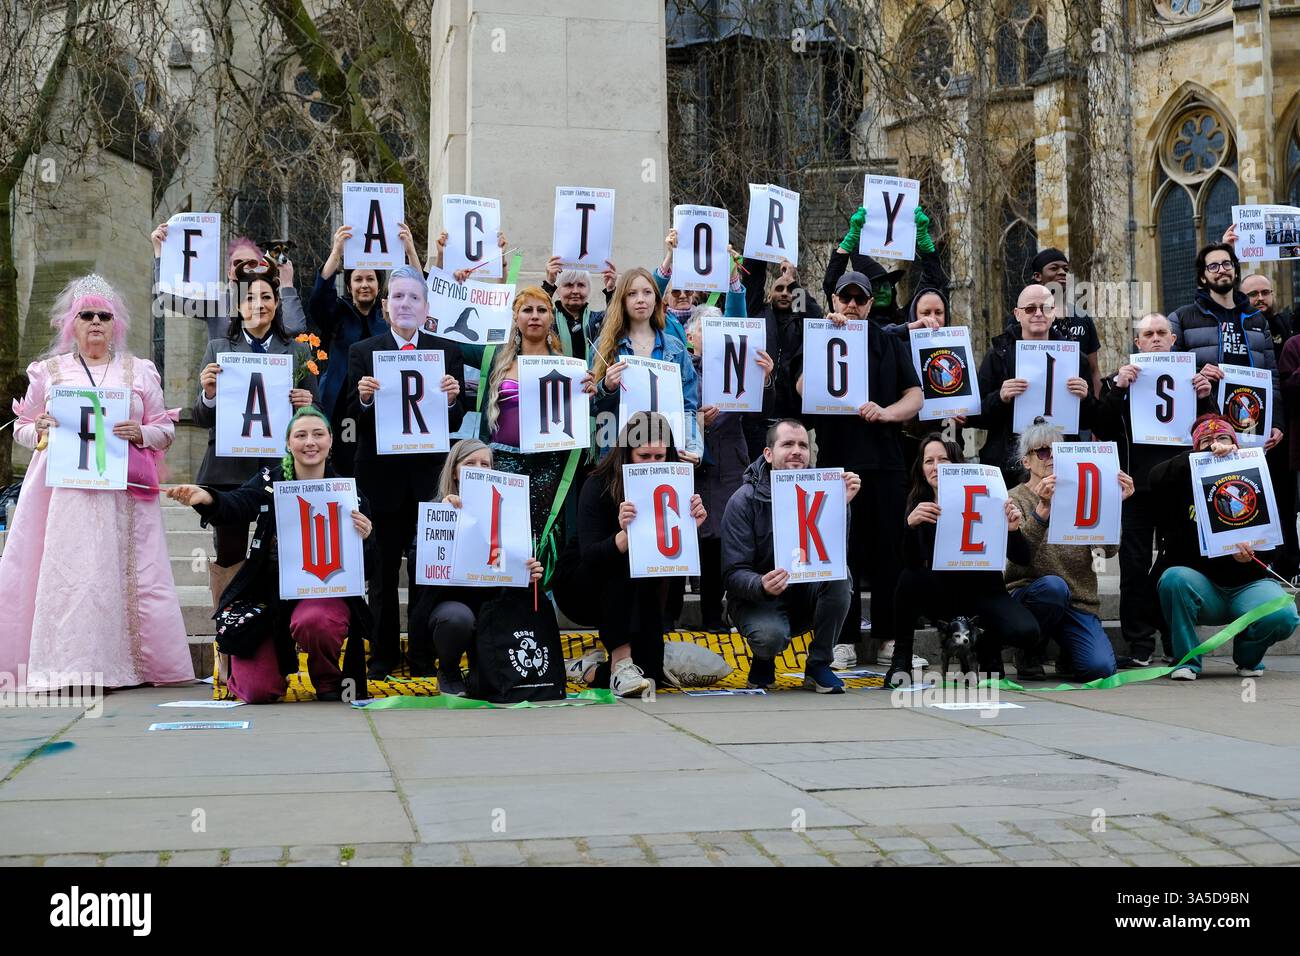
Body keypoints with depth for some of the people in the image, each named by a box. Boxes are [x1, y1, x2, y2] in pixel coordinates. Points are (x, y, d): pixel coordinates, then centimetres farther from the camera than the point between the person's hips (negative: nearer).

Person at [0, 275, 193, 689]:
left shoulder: (139, 371, 14)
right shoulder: (48, 370, 14)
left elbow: (166, 430, 13)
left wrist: (141, 432, -7)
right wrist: (43, 431, -4)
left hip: (123, 492, 0)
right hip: (65, 493, 0)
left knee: (125, 573, -6)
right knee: (67, 570, -8)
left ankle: (122, 664, -1)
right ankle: (66, 666, -6)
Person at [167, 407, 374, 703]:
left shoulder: (349, 495, 2)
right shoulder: (269, 481, 3)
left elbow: (364, 572, 4)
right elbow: (237, 504, -21)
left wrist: (364, 540, -19)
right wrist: (206, 498, -43)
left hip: (323, 593, -1)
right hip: (269, 593, 1)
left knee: (312, 622, -38)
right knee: (257, 692, -12)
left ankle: (328, 679, -3)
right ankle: (282, 660, 26)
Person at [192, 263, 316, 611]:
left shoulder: (297, 352, 11)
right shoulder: (218, 349, 9)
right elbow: (201, 418, 6)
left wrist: (306, 404, -11)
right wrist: (209, 395, -15)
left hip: (282, 466, 0)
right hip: (229, 468, 0)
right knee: (227, 555, 3)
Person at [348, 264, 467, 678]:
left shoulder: (447, 351, 6)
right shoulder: (363, 351, 5)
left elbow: (455, 423, 3)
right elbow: (354, 419, 2)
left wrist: (451, 400, -17)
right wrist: (365, 398, -18)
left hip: (429, 473, 0)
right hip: (382, 474, 0)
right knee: (385, 568, 4)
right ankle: (384, 654, 15)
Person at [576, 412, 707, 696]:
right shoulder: (599, 487, -17)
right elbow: (590, 558, -28)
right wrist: (624, 535, -46)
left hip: (646, 592, 3)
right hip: (590, 592, -2)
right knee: (627, 562, -35)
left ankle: (602, 672, 7)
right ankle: (621, 662, -35)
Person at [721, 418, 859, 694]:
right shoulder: (744, 500, -12)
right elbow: (733, 573, -17)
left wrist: (842, 504, -27)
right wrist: (761, 586, -39)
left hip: (807, 594, 4)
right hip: (757, 598, -4)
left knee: (840, 574, -26)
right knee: (772, 636, -36)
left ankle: (819, 665, -11)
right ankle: (763, 660, 5)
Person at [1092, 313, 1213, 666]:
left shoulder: (1189, 376, 14)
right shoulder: (1118, 381, 11)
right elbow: (1101, 430, -2)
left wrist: (1205, 396, -6)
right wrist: (1117, 389, -13)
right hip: (1137, 484, 0)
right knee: (1135, 564, -1)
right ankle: (1140, 644, 3)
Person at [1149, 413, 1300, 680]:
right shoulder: (1187, 485, 5)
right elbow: (1157, 477, -19)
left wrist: (1250, 553, -22)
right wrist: (1208, 456, -24)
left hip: (1248, 584, 1)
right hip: (1201, 585, 0)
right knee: (1174, 578, -34)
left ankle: (1247, 657, 6)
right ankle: (1186, 660, -16)